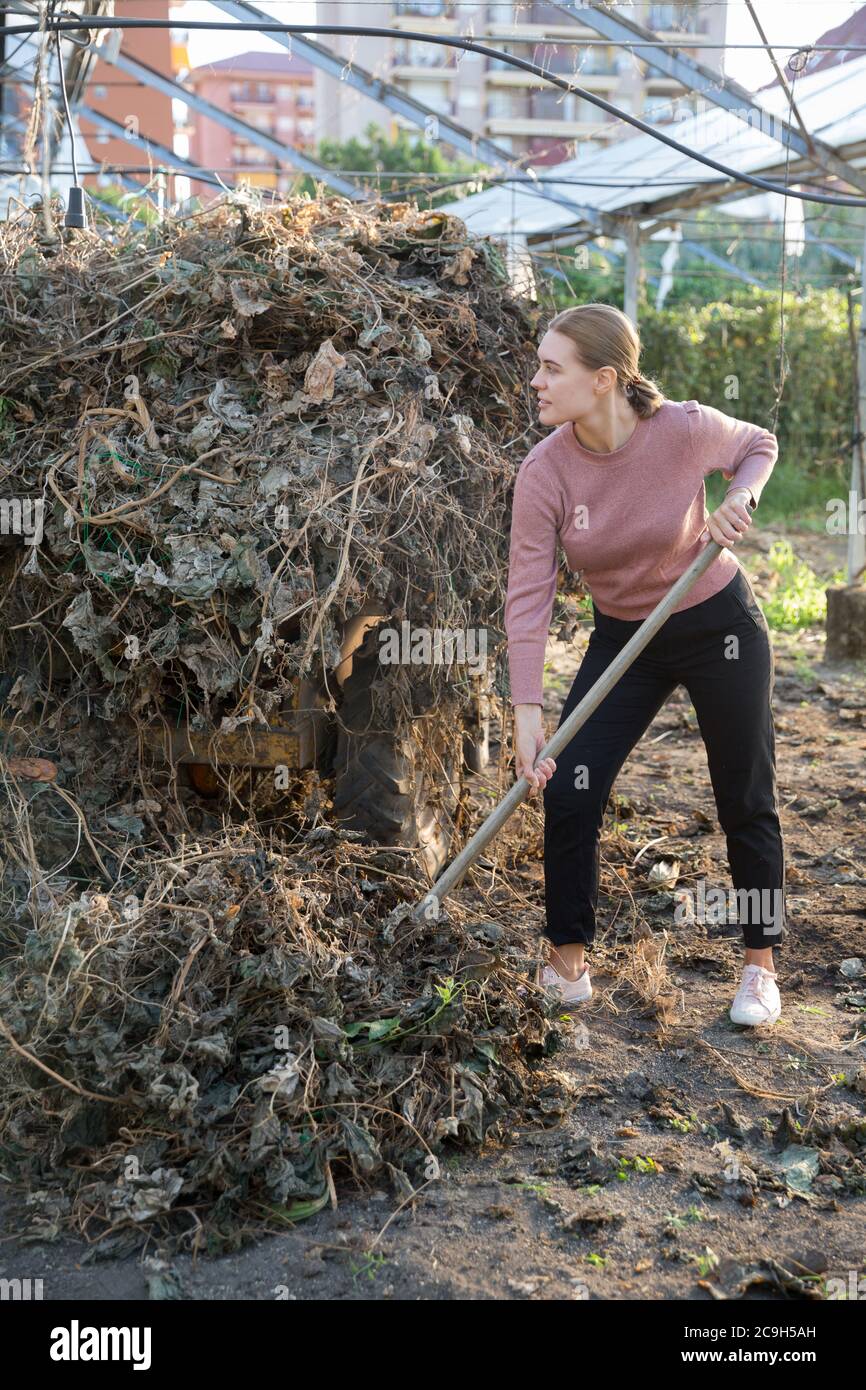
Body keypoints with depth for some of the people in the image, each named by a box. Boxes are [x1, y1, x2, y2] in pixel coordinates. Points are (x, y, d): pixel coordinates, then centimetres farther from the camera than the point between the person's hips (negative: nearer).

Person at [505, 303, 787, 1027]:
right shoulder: (544, 472, -18)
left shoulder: (687, 429, -21)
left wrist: (740, 499, -20)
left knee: (748, 802, 5)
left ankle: (761, 965, 25)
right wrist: (528, 710, -27)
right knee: (567, 791, -7)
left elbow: (759, 444, 2)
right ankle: (568, 958, 12)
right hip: (622, 638, 2)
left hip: (720, 623, -2)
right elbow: (528, 594, -20)